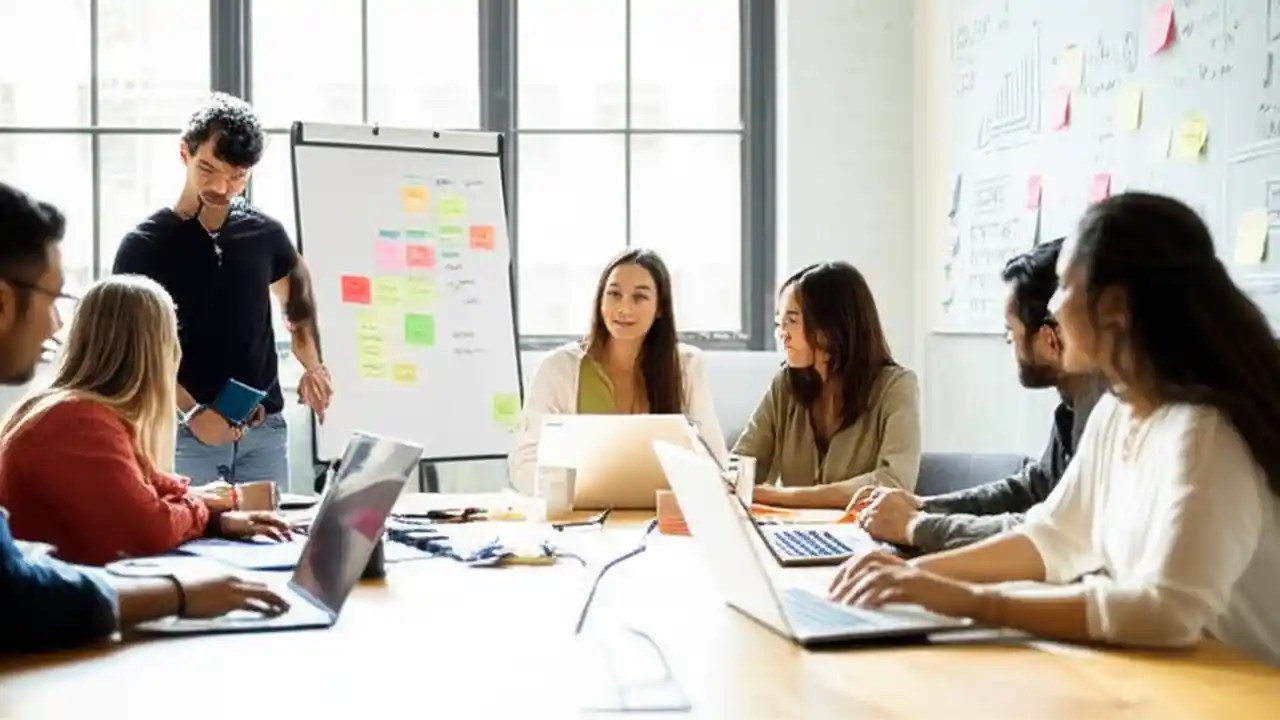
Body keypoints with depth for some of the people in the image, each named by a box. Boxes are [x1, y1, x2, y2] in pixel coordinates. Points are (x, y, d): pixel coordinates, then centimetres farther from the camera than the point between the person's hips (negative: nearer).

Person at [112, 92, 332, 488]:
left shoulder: (266, 234, 6)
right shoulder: (144, 244, -3)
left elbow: (297, 300, 24)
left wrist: (312, 366, 9)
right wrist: (191, 411, -19)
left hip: (264, 428, 3)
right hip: (184, 431, -3)